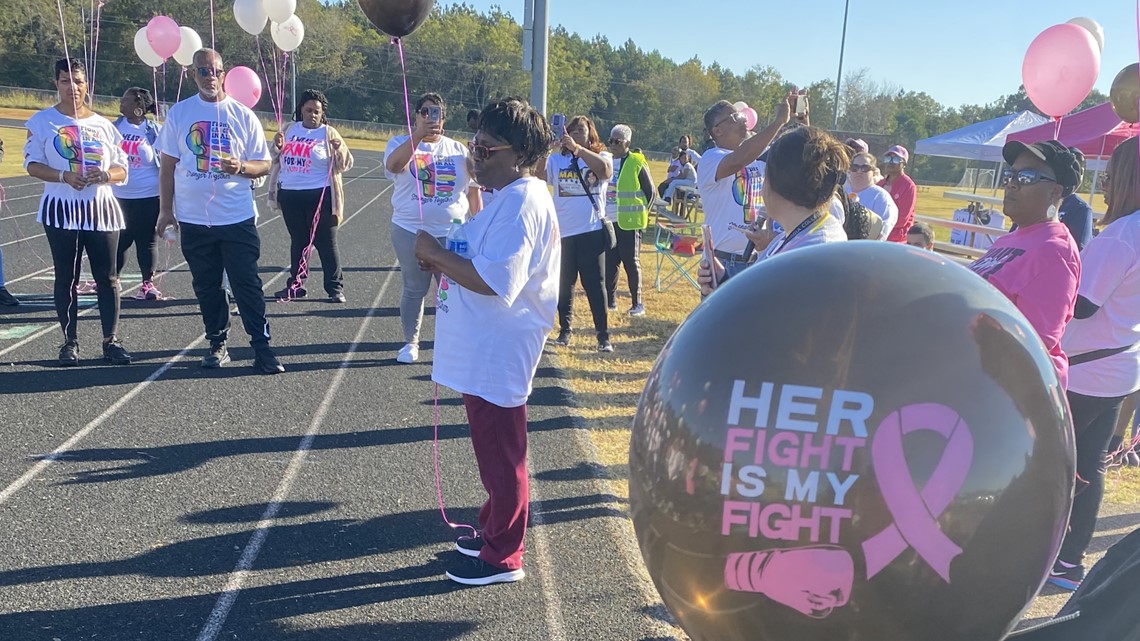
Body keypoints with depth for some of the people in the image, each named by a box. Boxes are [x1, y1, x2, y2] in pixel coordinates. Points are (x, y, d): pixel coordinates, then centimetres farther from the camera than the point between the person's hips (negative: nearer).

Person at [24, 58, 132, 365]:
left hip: (101, 208, 2)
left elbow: (121, 170, 8)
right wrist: (64, 176, -20)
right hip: (61, 209, -2)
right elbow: (32, 164, -3)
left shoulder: (103, 125, 9)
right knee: (66, 278, 3)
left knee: (107, 276, 2)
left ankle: (111, 340, 8)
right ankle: (70, 342, 11)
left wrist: (105, 175, -15)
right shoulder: (42, 121, 2)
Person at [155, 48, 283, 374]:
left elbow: (264, 164, 3)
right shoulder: (179, 113, 5)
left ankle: (262, 348, 1)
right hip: (193, 219, 2)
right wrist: (166, 209, 4)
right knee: (206, 286, 10)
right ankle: (217, 344, 23)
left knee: (247, 284, -3)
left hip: (237, 217, -2)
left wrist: (241, 167, -18)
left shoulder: (243, 115, 1)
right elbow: (168, 165, 8)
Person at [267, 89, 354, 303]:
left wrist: (340, 149, -26)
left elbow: (345, 165, -7)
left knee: (326, 243, 0)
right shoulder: (290, 129, 10)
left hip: (319, 196, -5)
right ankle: (296, 284, 26)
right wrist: (277, 146, -2)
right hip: (289, 195, 5)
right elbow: (275, 158, 19)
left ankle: (335, 287, 7)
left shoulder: (328, 133, -3)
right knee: (298, 242, 15)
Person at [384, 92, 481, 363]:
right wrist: (418, 135, -32)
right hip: (411, 232, -1)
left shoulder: (458, 149, 7)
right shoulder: (401, 143, 0)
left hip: (452, 233, 2)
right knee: (414, 289, 8)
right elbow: (393, 165, -24)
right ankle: (411, 342, 23)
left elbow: (473, 189, 10)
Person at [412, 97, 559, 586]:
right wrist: (442, 260, 3)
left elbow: (495, 281, -30)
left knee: (500, 454, 2)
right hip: (484, 349, 11)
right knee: (494, 450, 22)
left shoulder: (521, 203, -21)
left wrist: (436, 254, -19)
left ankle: (502, 557, 17)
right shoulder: (514, 196, 13)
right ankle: (495, 531, 37)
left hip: (497, 354, -11)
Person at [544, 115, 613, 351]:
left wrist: (577, 148, -30)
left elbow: (605, 170, -22)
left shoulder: (602, 157, 2)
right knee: (564, 283, 10)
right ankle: (564, 330, 22)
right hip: (562, 231, 2)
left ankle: (603, 335, 5)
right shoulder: (556, 159, 6)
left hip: (591, 231, -2)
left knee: (595, 283, 0)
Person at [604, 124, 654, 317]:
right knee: (609, 262, 9)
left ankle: (637, 303, 8)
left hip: (628, 222, -5)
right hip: (608, 221, 5)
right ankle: (610, 300, 18)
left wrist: (640, 212, -1)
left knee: (631, 262, 0)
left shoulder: (637, 163, -7)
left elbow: (651, 192, -2)